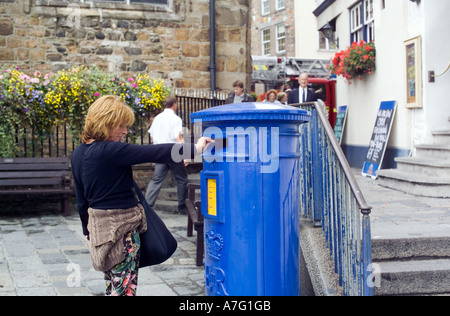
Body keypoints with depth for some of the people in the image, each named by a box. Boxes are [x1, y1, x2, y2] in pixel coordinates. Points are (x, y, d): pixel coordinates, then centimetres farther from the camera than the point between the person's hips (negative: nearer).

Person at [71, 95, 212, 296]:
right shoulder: (111, 151, -20)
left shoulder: (79, 153, 6)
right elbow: (153, 153, -23)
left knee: (114, 285, 17)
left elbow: (81, 199, 13)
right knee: (125, 288, -1)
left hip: (97, 223, 9)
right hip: (121, 225, -9)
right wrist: (194, 149, -19)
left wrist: (88, 229, 22)